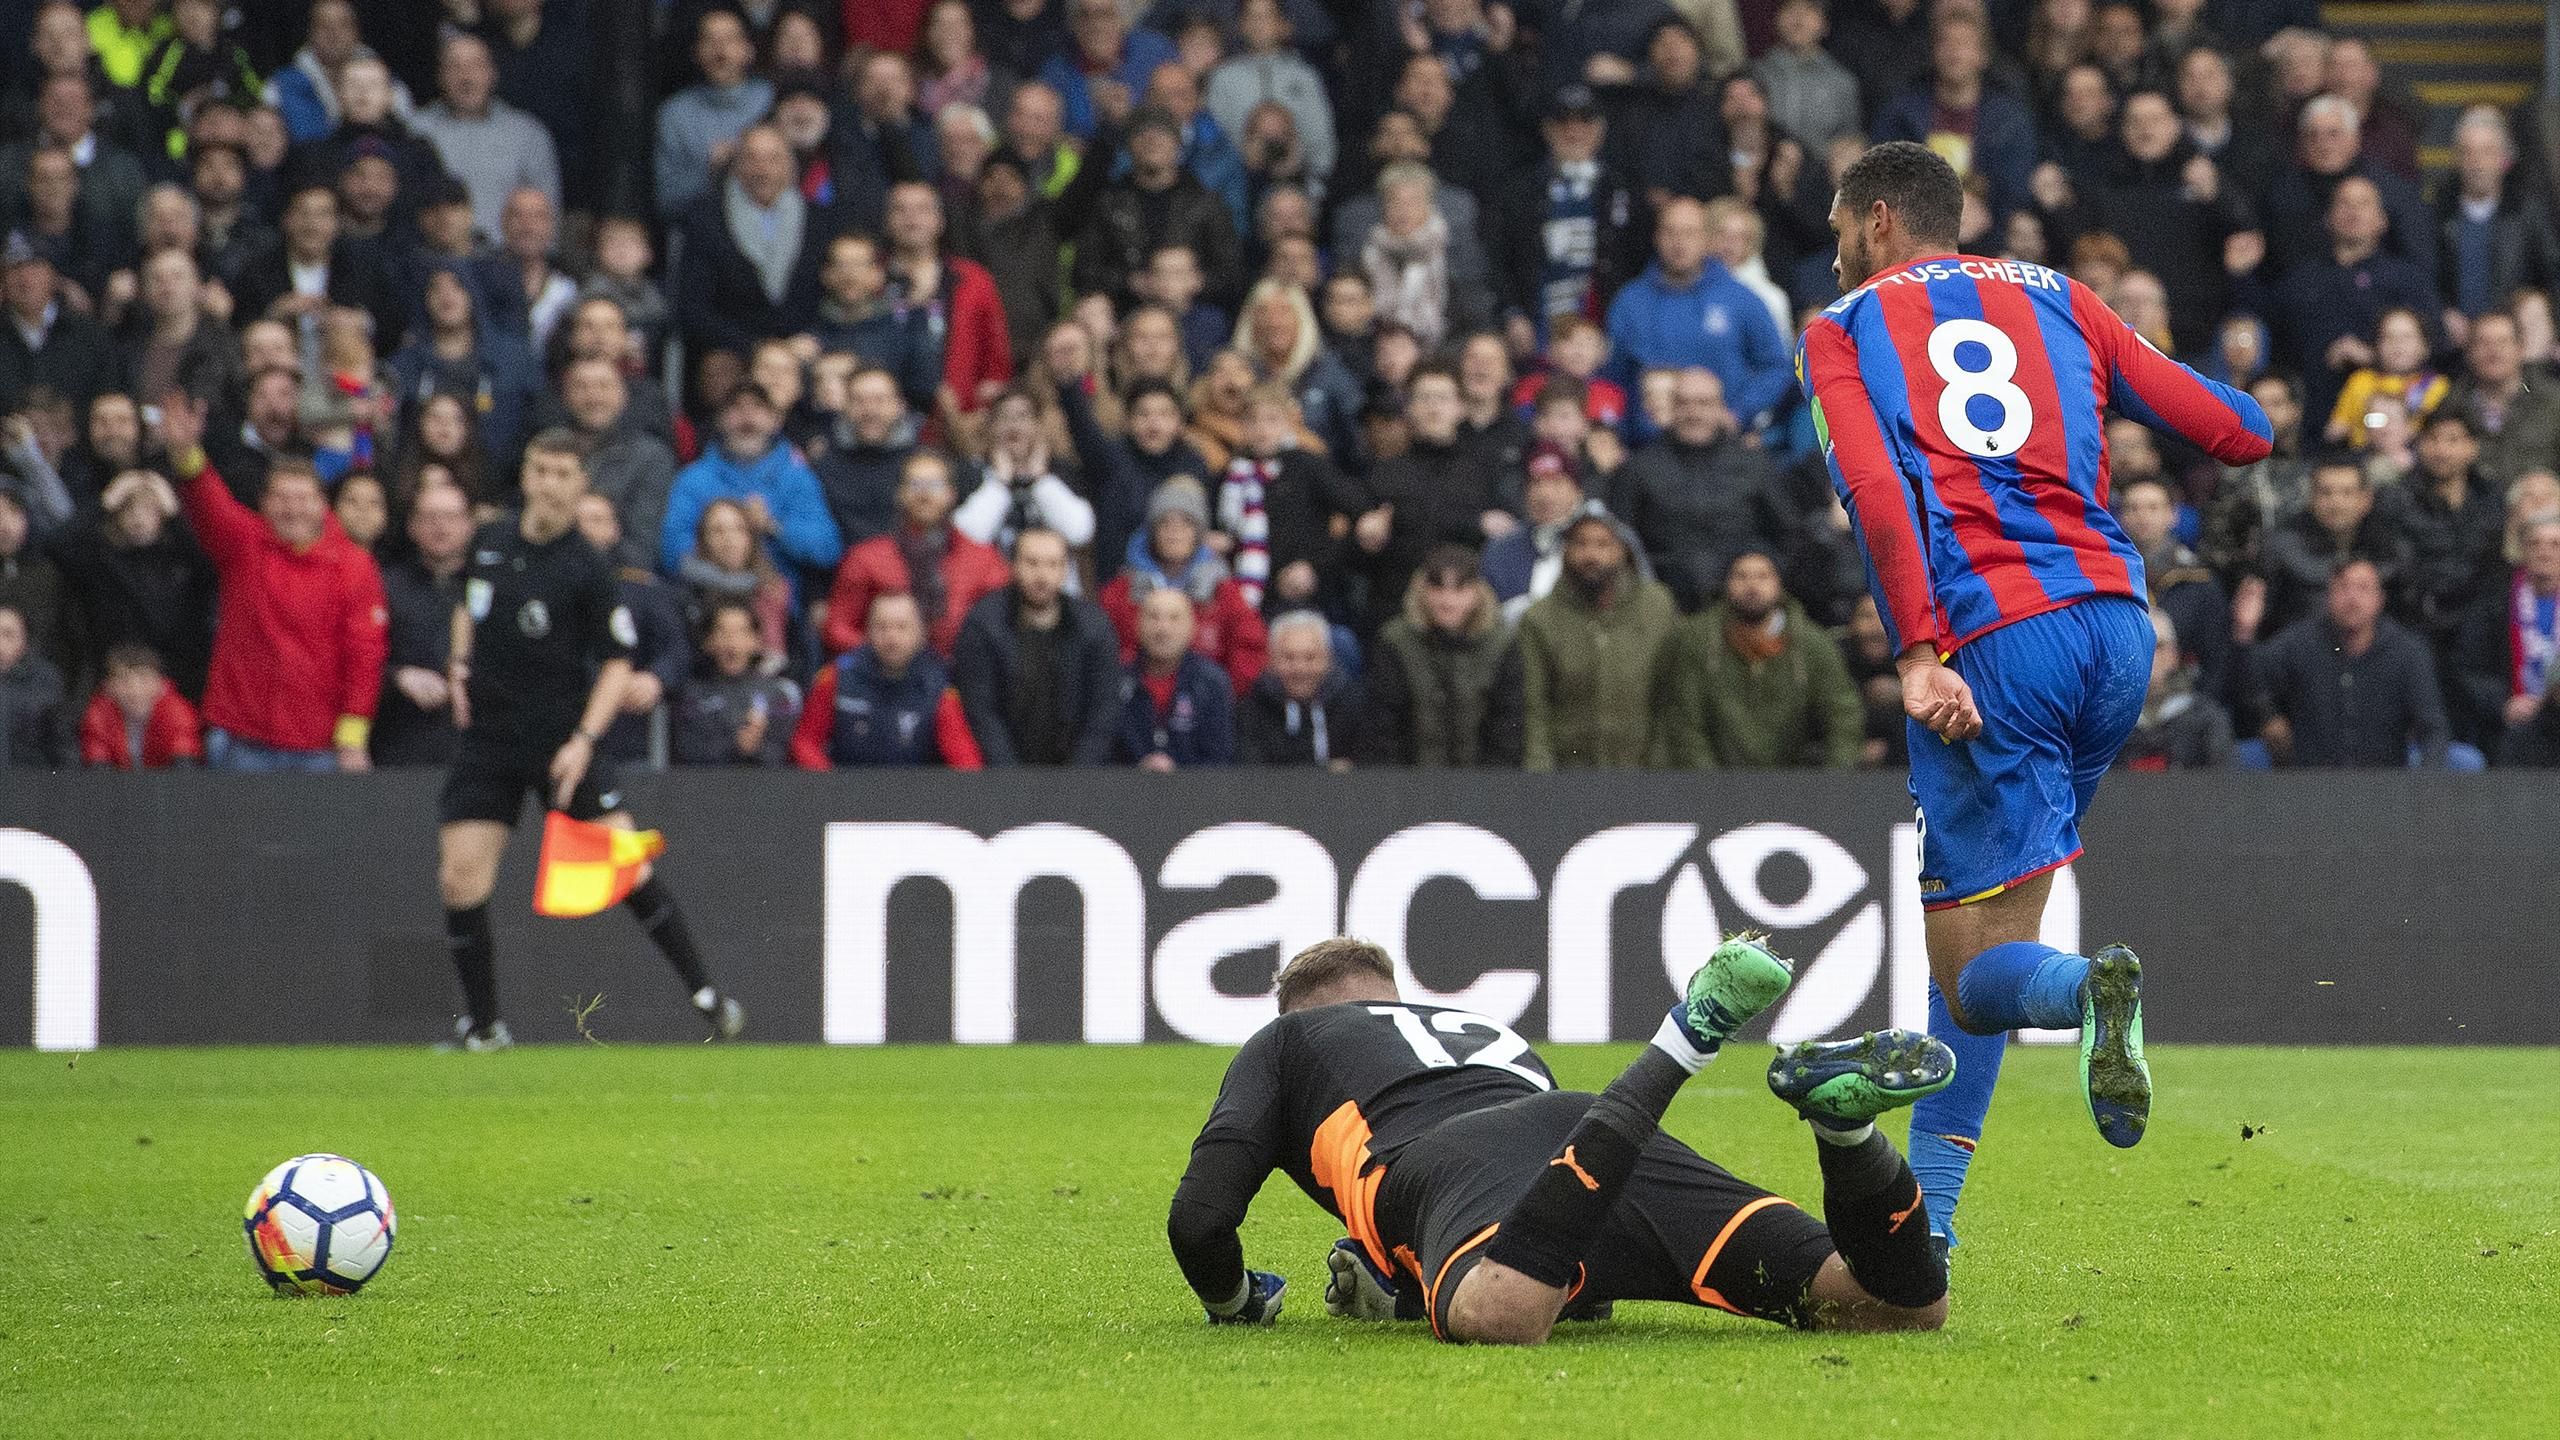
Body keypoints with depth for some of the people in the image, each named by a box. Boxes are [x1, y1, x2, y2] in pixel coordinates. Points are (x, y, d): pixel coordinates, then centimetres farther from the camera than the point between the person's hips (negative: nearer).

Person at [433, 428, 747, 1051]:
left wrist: (584, 739, -19)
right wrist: (460, 663, 6)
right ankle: (482, 1027, 9)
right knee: (461, 880, -6)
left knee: (627, 865, -11)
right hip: (488, 736, 4)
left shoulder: (588, 569, -10)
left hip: (563, 739, -4)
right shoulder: (491, 540, 4)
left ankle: (703, 993, 3)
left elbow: (617, 663, -7)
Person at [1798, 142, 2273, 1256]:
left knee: (1977, 976, -1)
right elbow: (2236, 432, 12)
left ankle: (2087, 988, -35)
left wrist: (1919, 653, -17)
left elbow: (1874, 484, -10)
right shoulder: (2052, 297, 19)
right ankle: (1927, 1204, 18)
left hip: (1990, 648, -5)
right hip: (2113, 620, 5)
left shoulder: (1842, 329, 10)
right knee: (1968, 905, 19)